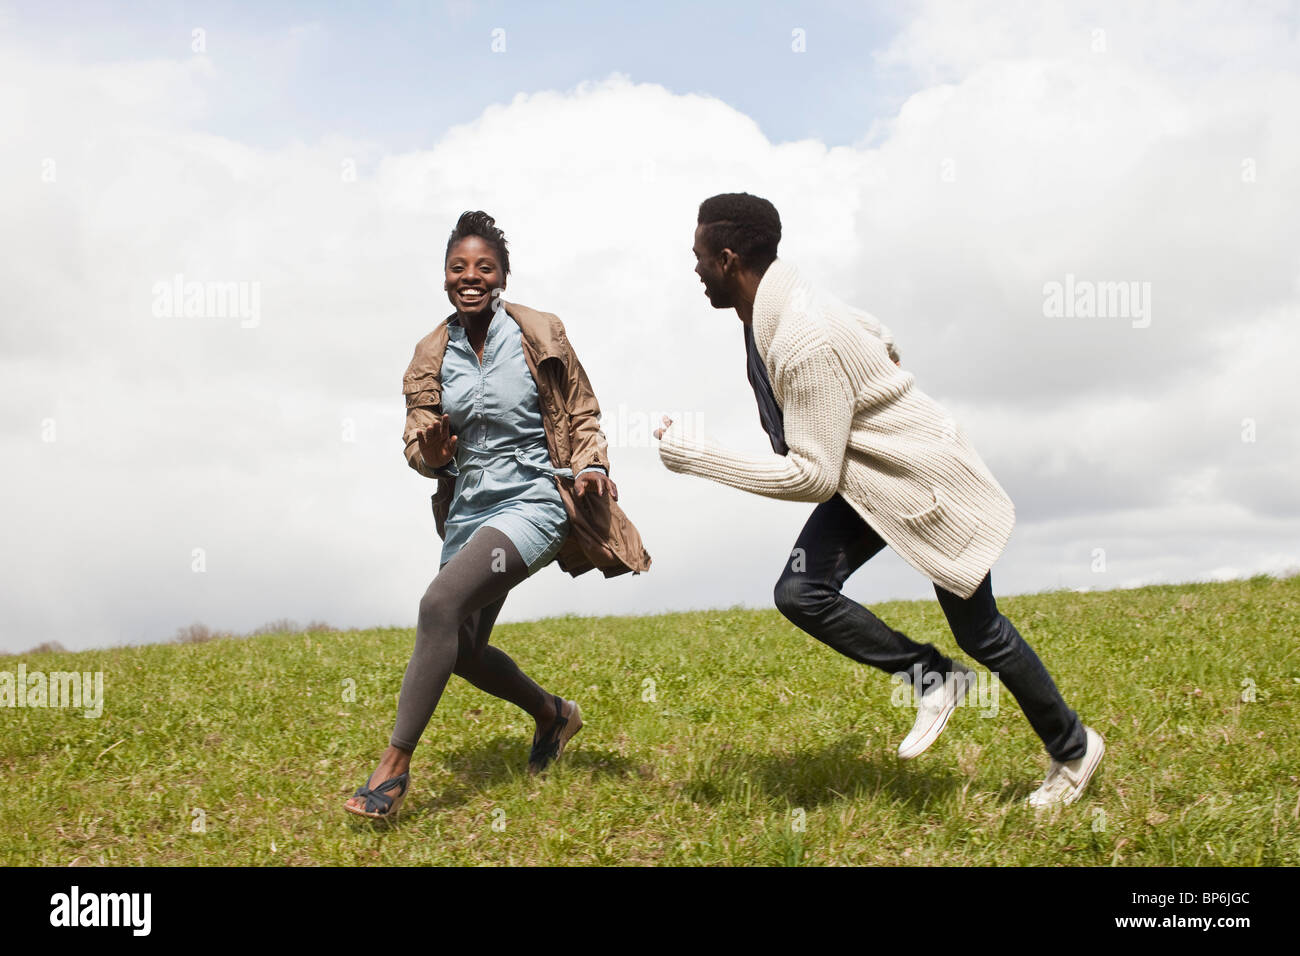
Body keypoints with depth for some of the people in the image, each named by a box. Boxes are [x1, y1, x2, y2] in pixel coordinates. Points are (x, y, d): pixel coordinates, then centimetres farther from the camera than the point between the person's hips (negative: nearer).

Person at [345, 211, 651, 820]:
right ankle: (553, 714, 42)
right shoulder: (432, 354, 4)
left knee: (440, 605, -25)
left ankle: (394, 765, -17)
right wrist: (432, 452, -20)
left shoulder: (540, 335, -5)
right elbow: (419, 448, 4)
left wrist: (591, 465, -15)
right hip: (469, 509, 6)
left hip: (533, 501, -6)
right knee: (462, 650, 13)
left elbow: (582, 415, 4)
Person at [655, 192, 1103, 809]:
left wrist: (696, 457, -28)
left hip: (927, 482, -8)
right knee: (799, 592, -10)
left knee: (979, 633, 5)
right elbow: (883, 341, 12)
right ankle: (932, 678, 7)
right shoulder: (784, 308, -4)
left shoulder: (805, 341, -33)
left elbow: (812, 476, -31)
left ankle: (1073, 750, 28)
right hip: (865, 481, 9)